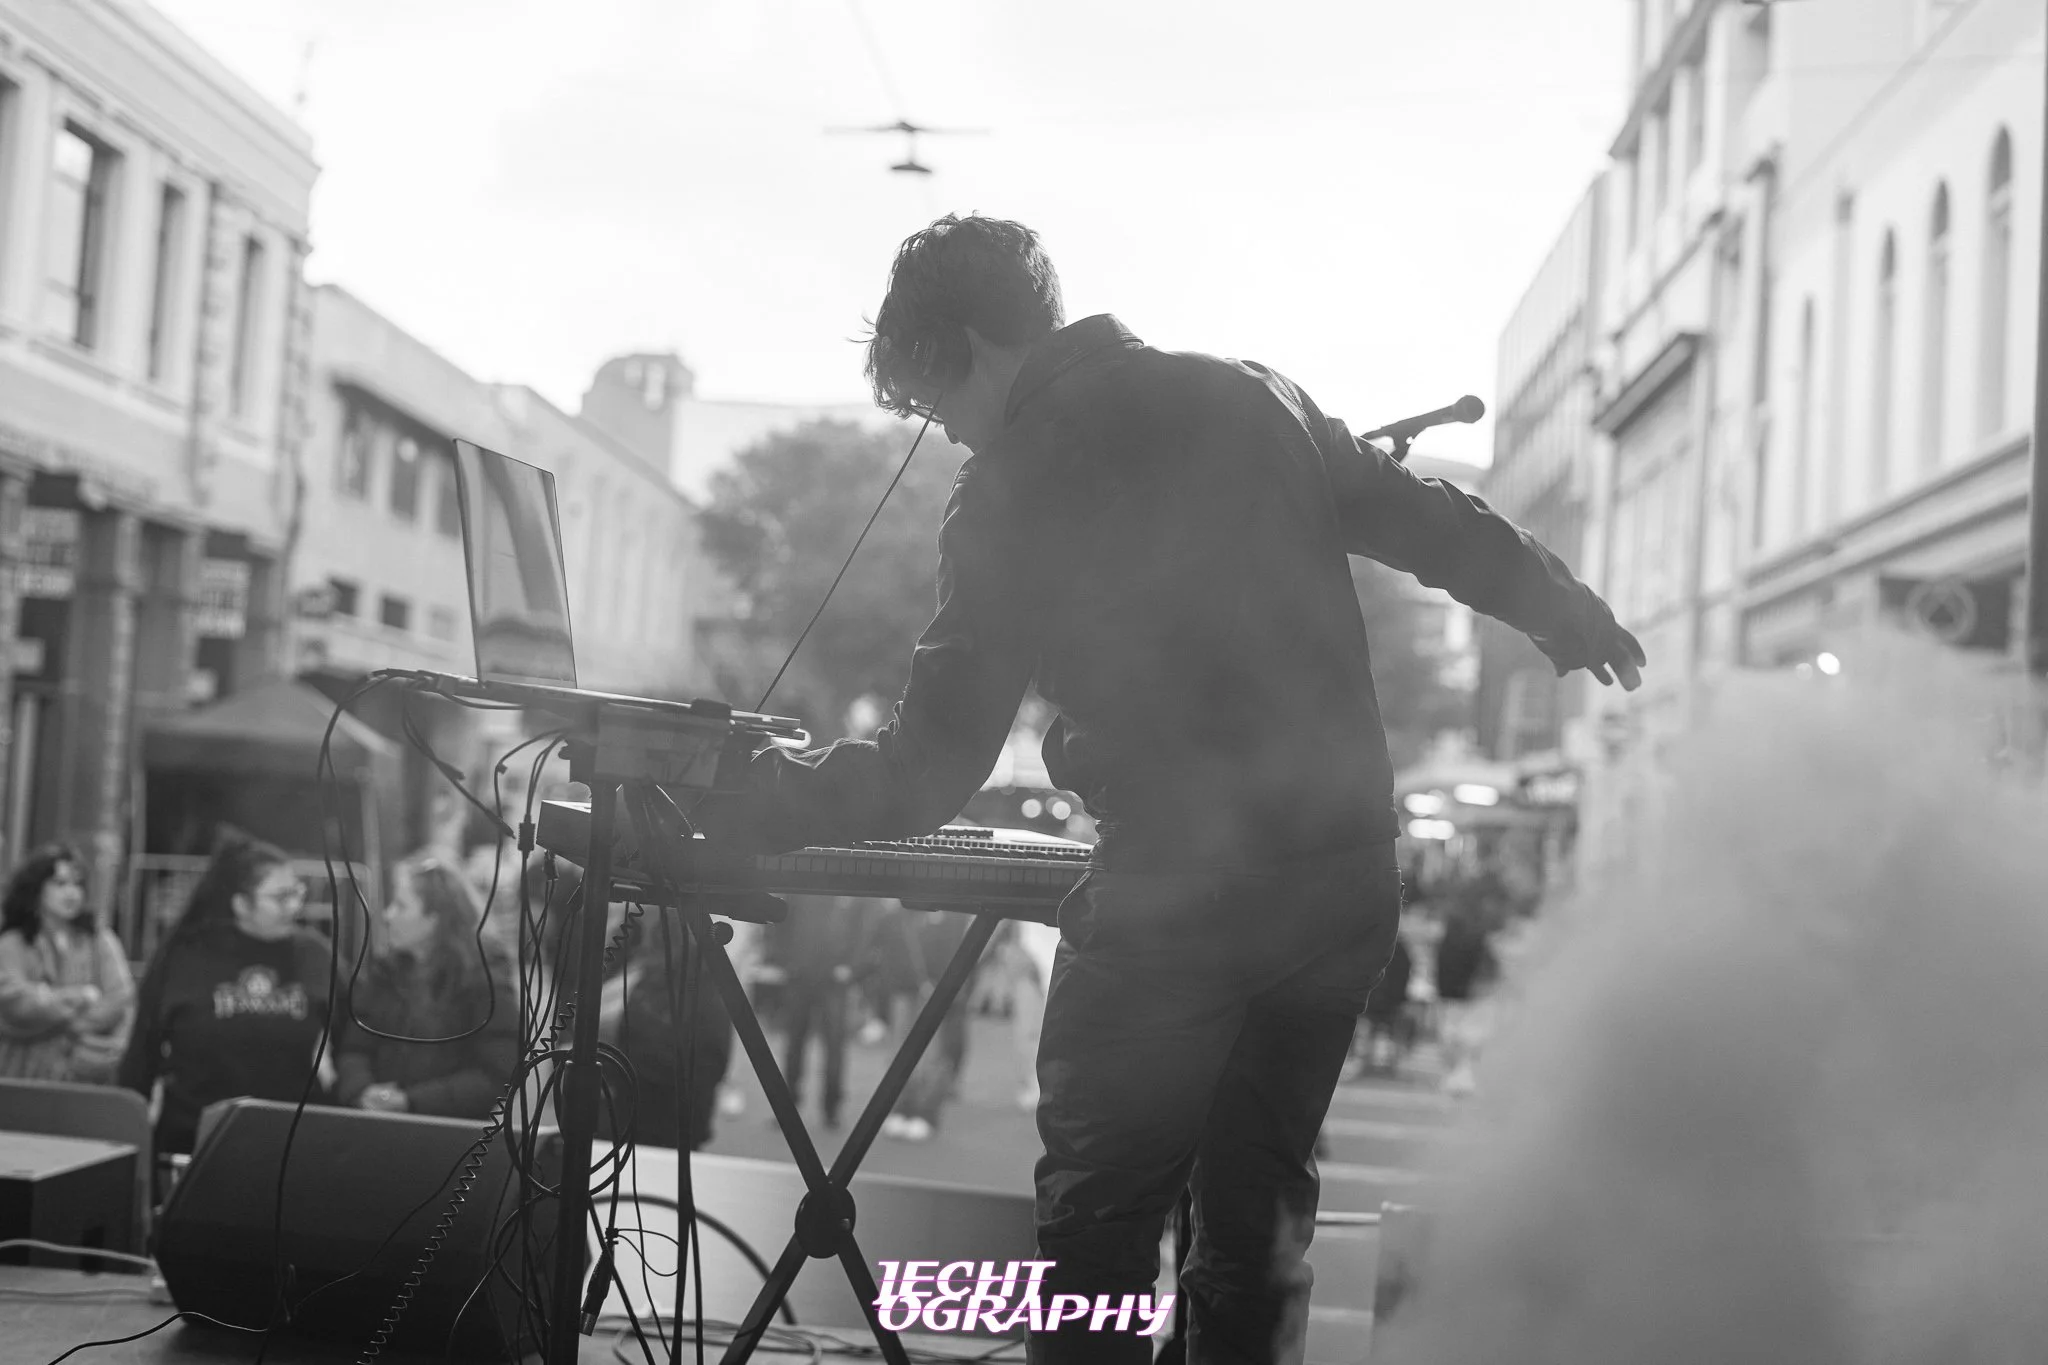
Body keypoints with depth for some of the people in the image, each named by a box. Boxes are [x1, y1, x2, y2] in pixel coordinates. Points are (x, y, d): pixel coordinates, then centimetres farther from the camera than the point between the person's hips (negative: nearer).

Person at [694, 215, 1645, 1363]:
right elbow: (1444, 526, 18)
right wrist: (1576, 618, 34)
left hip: (1175, 893, -6)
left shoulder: (1015, 486, -6)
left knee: (1098, 1224, 6)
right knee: (1261, 1214, 17)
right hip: (1351, 879, 6)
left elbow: (926, 775, -7)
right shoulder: (1254, 397, 9)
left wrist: (735, 802, 3)